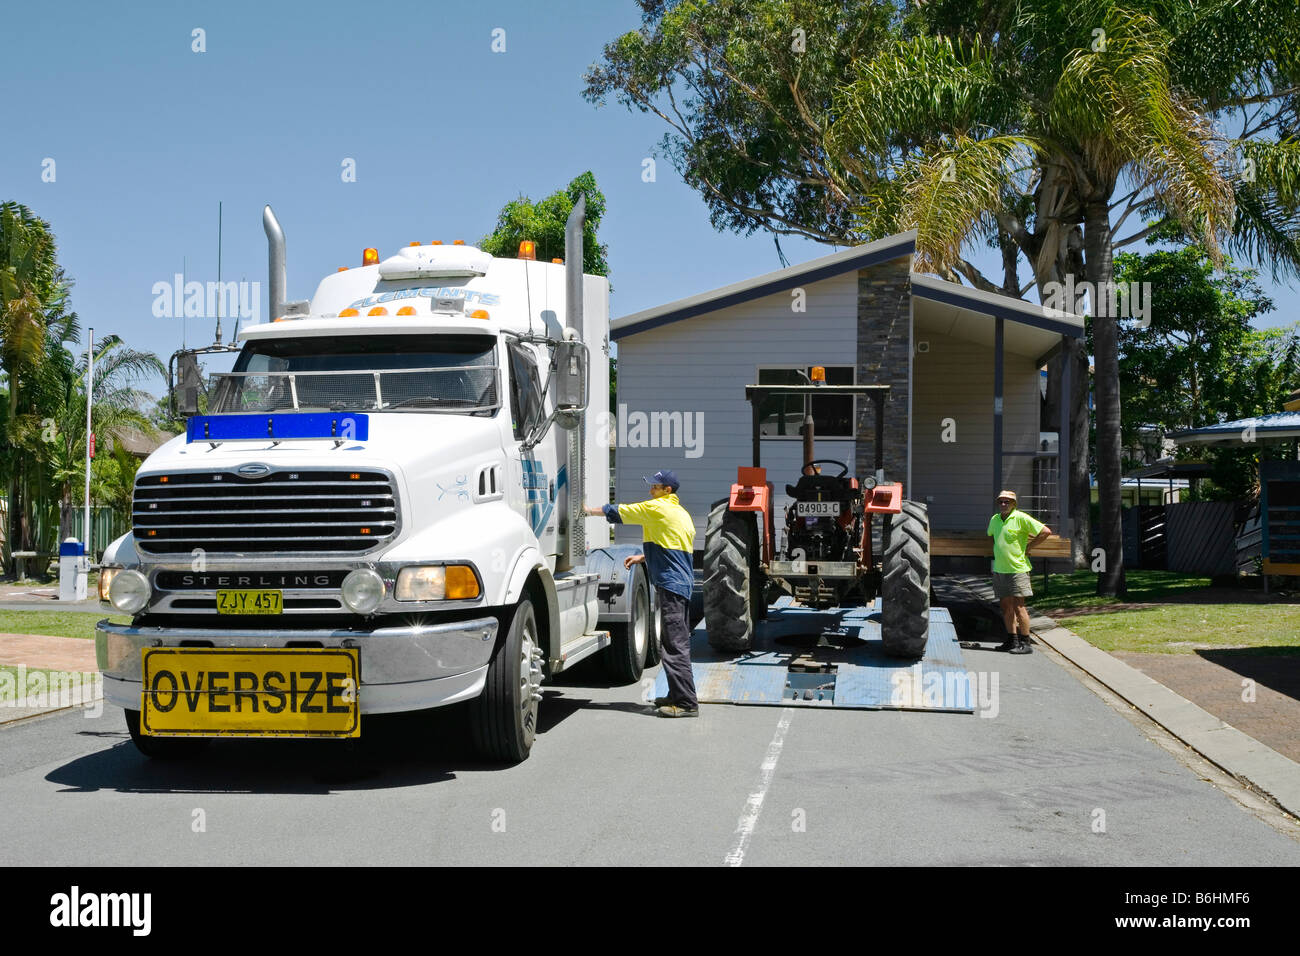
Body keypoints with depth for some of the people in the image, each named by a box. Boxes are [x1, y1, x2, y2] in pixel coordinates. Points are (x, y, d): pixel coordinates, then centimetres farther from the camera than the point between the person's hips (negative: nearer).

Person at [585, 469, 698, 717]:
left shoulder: (656, 508, -8)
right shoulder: (681, 513, 18)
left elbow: (617, 512, 0)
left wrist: (589, 511, 14)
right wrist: (642, 557, 28)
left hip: (670, 585, -10)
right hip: (682, 583, 10)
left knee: (675, 645, -10)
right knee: (677, 643, 15)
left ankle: (687, 703, -13)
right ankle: (678, 695, 21)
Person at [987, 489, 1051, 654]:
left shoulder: (1021, 518, -9)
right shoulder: (994, 519, 11)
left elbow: (1046, 531, -11)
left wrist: (1028, 547, -8)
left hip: (1017, 568, -7)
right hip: (999, 569, 7)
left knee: (1019, 607, -8)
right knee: (1006, 606, 11)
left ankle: (1025, 643, -4)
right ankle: (1012, 640, 19)